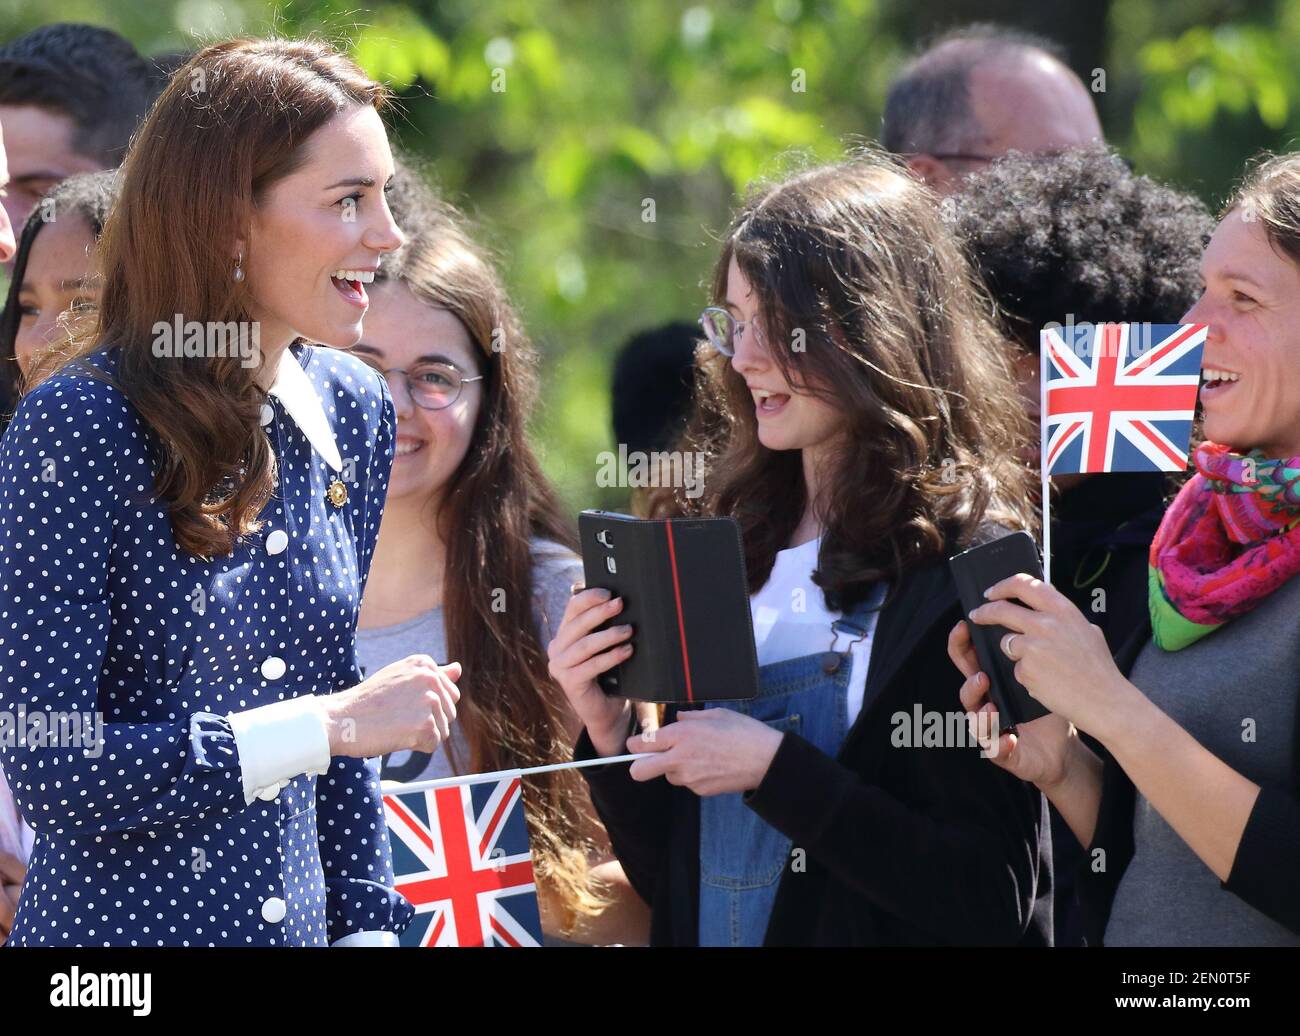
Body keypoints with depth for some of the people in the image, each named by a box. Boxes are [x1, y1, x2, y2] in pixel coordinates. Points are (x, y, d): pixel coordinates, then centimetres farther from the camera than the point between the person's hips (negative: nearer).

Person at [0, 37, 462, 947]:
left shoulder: (355, 412, 4)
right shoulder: (76, 425, -16)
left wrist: (366, 923, 4)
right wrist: (328, 726, -19)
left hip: (297, 919, 6)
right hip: (121, 922, -6)